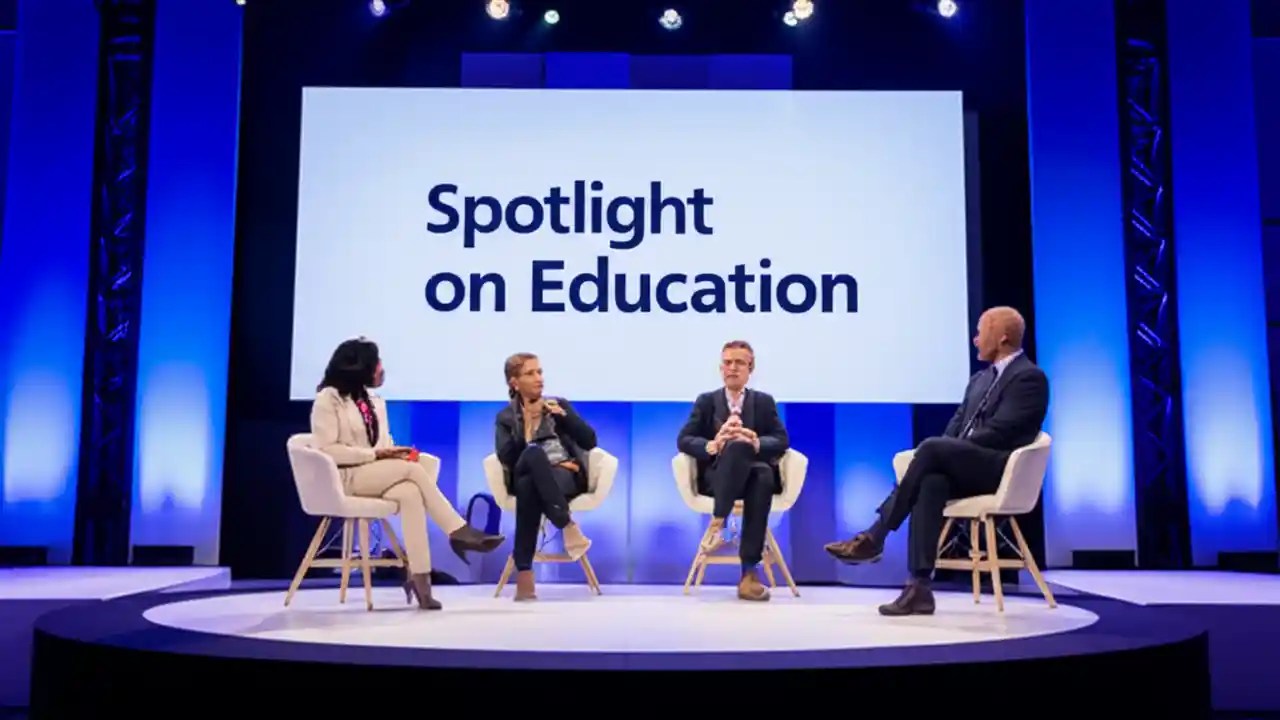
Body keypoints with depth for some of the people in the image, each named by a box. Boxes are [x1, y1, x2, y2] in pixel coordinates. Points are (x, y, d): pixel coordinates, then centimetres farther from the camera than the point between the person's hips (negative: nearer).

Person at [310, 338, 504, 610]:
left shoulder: (376, 402, 18)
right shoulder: (328, 399, -4)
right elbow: (327, 450, -13)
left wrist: (393, 451, -8)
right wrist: (375, 454, -18)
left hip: (378, 476, 6)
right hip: (346, 478, -6)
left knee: (410, 493, -31)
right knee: (412, 468, -29)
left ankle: (418, 576, -38)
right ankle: (459, 532, -24)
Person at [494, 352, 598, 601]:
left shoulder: (558, 404, 15)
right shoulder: (505, 417, 14)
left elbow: (589, 441, 5)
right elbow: (507, 457, -4)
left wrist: (564, 415, -8)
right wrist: (527, 423, -10)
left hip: (566, 475, 0)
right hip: (529, 476, 0)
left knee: (530, 487, -37)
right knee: (533, 453, -39)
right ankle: (568, 526, -40)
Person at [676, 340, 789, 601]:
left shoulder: (764, 401, 17)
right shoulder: (706, 401, 15)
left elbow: (782, 441, 3)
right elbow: (684, 440, 2)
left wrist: (756, 444, -21)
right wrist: (712, 446, -20)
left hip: (755, 472, 2)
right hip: (716, 476, -1)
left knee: (764, 474, -39)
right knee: (736, 446, -36)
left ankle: (749, 572, -40)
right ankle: (718, 522, -37)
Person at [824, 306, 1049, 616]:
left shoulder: (1030, 377, -5)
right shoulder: (980, 379, 23)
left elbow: (998, 433, -15)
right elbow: (957, 426, 17)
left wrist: (937, 452, -14)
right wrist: (937, 456, -6)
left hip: (1000, 469, -7)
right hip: (964, 466, 7)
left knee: (932, 447, -29)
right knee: (931, 482, -27)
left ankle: (874, 537, -21)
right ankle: (920, 588, -32)